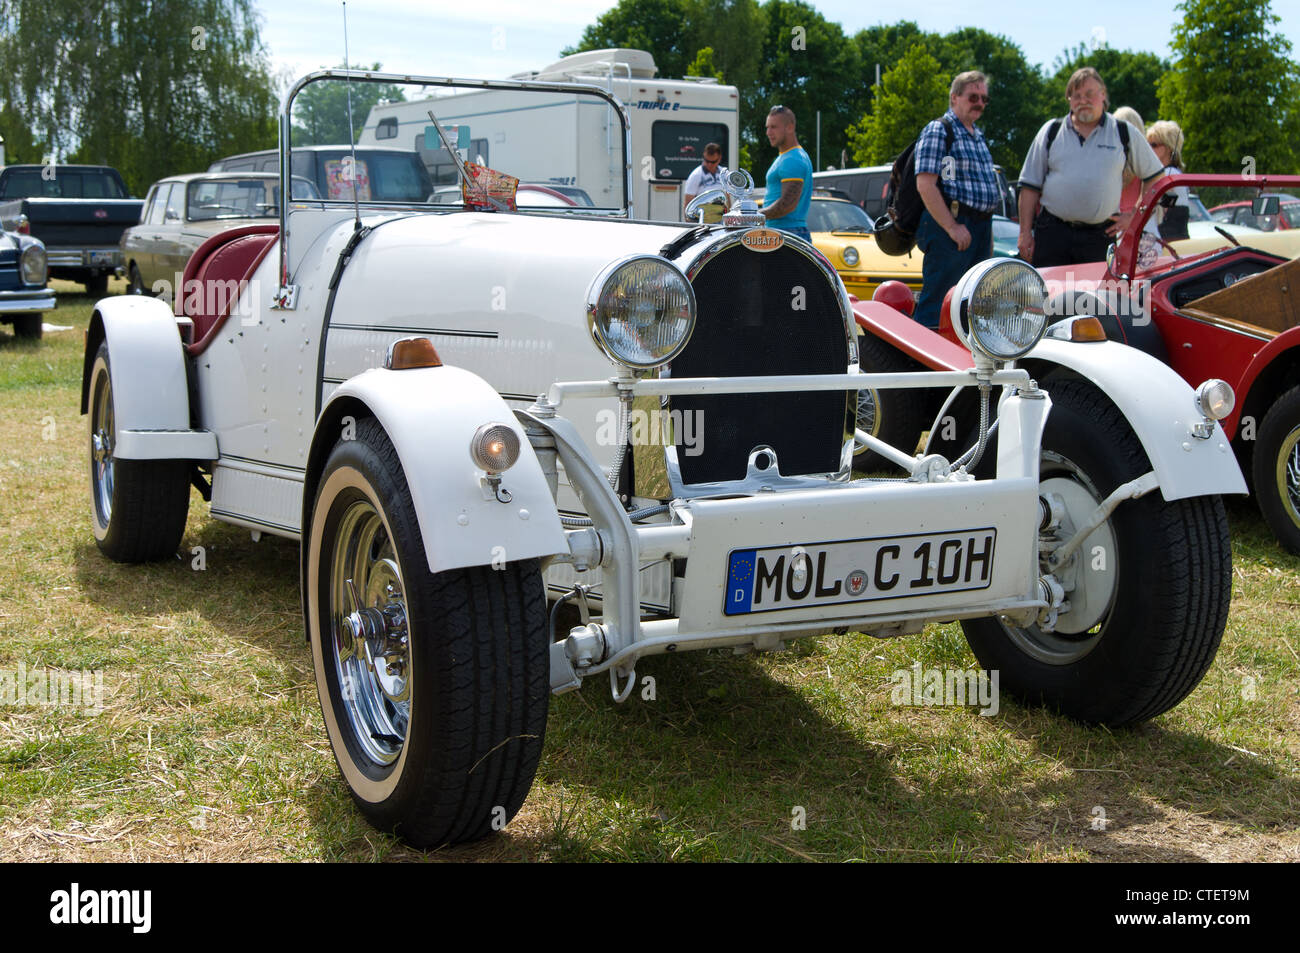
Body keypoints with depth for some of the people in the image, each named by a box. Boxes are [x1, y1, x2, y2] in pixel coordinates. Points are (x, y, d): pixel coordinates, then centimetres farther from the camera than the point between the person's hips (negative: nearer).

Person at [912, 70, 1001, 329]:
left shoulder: (978, 136, 21)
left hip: (981, 228, 9)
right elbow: (925, 185, -16)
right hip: (950, 224, -9)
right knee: (936, 307, -10)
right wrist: (952, 227, -19)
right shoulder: (938, 131, -6)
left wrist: (988, 233, 19)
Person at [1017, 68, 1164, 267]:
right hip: (1052, 232, 1)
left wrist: (1134, 216, 6)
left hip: (1101, 235, 0)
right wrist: (1025, 232, 2)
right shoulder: (1051, 131, 10)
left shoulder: (1125, 134, 8)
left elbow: (1155, 177, 15)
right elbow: (1030, 186, 9)